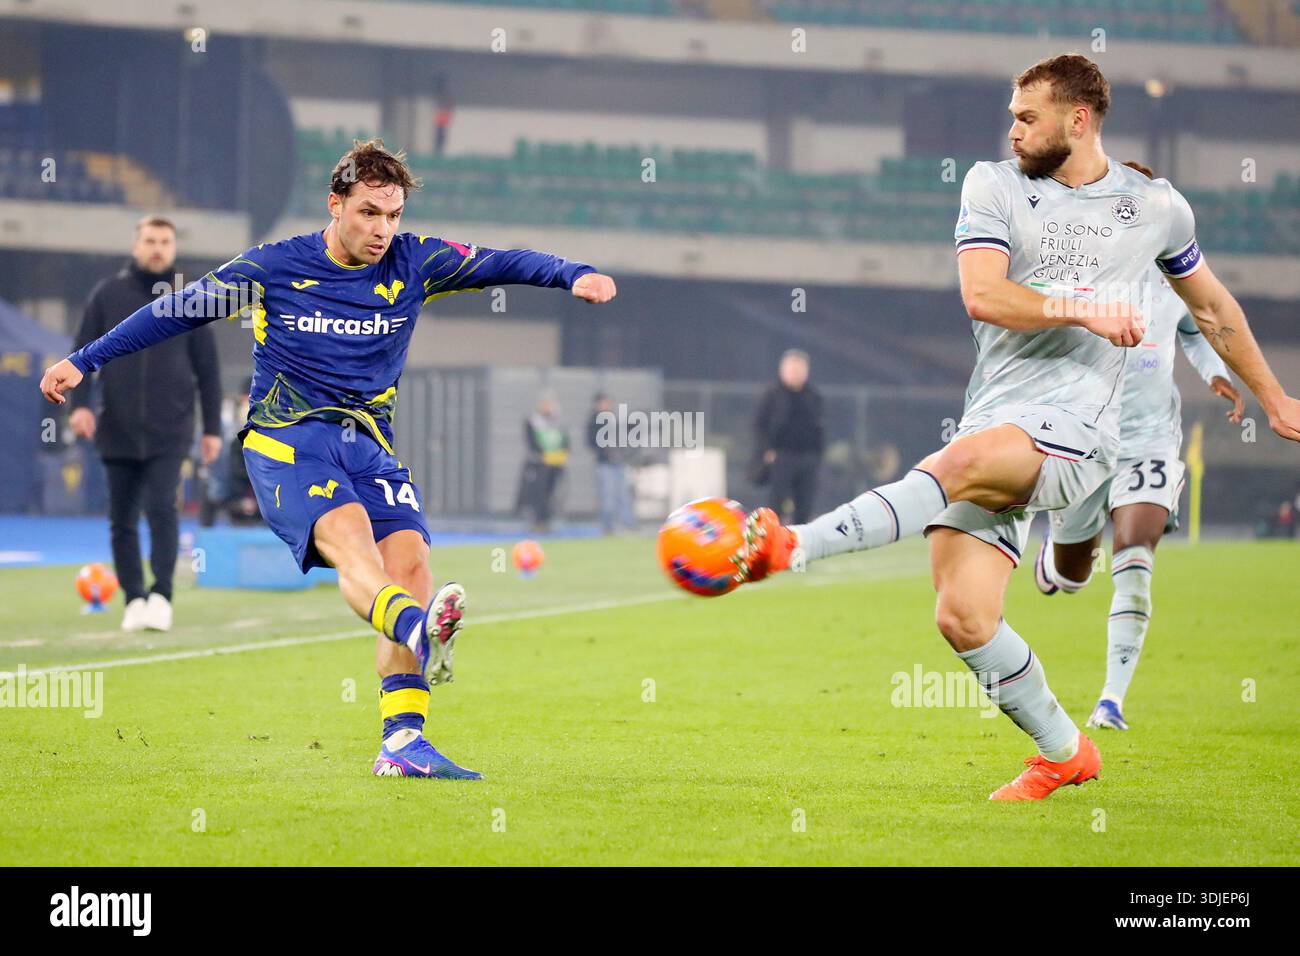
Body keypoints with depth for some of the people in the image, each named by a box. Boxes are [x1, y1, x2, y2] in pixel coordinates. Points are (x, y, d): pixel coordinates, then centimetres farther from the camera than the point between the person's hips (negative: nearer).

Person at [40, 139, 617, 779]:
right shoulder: (274, 268, -2)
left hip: (368, 441, 4)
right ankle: (419, 629, -64)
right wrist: (84, 361, 9)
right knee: (347, 533, -32)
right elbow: (178, 311, 7)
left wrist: (572, 275, -23)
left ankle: (402, 740, -19)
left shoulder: (414, 263, 4)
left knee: (408, 558, -17)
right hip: (285, 438, -4)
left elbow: (501, 264, -4)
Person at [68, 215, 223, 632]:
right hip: (117, 430, 2)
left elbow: (207, 367, 10)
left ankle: (161, 596, -17)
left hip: (170, 430, -2)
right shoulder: (108, 295, 6)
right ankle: (134, 600, 13)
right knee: (122, 520, 5)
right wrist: (80, 403, -9)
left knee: (161, 508, -15)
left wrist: (212, 428, 6)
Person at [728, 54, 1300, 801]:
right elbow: (982, 294, -5)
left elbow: (1212, 306, 29)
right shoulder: (995, 186, 11)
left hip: (1077, 429, -3)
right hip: (993, 434, 3)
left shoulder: (1156, 206, 12)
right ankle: (1064, 753, 13)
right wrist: (1083, 309, -14)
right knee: (963, 619, -9)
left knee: (965, 459, -36)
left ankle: (793, 547, -44)